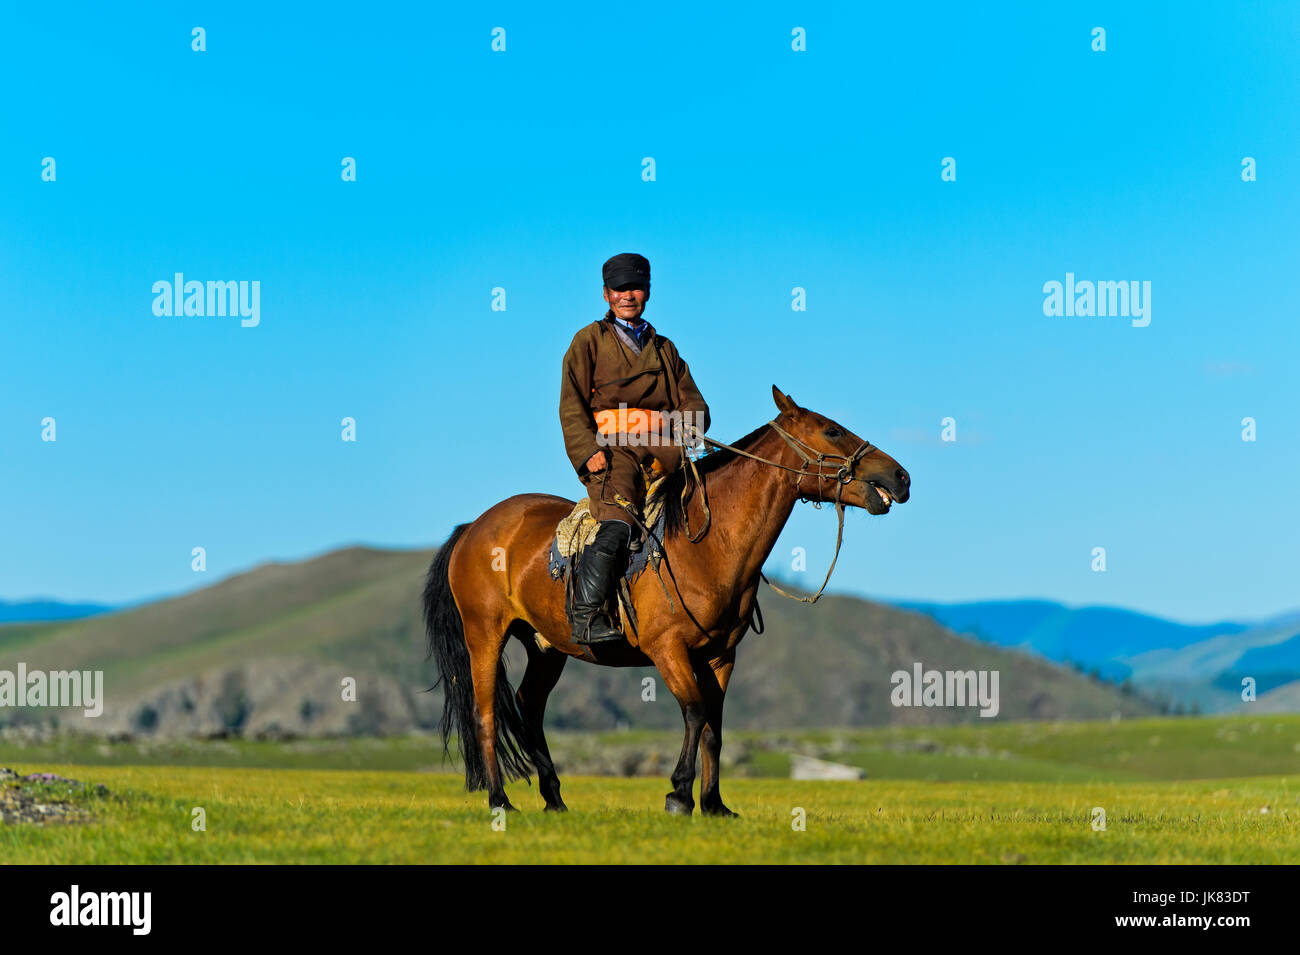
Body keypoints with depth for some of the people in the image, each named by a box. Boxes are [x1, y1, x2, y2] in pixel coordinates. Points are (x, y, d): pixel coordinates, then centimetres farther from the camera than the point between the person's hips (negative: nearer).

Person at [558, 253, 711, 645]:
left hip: (661, 450, 5)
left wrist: (685, 433, -4)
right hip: (610, 450, -5)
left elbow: (693, 402, 20)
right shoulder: (589, 341, 13)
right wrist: (589, 451, -13)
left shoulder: (664, 349, 27)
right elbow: (572, 406, 4)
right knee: (618, 524, -31)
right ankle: (586, 614, -34)